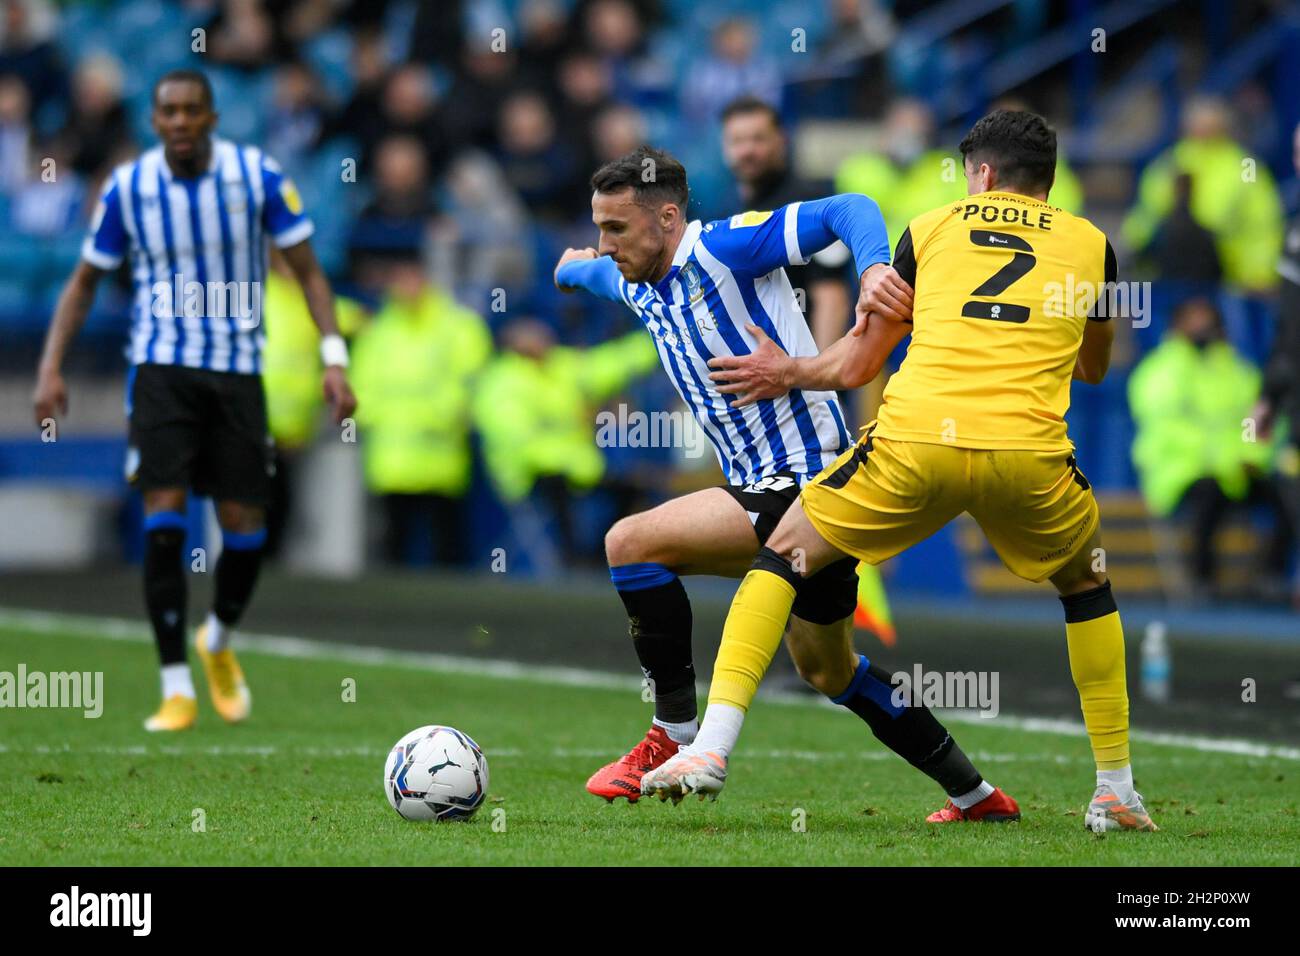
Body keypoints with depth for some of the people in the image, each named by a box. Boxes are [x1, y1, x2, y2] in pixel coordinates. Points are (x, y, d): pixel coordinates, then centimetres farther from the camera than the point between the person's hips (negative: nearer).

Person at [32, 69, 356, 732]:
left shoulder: (259, 176, -5)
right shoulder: (127, 187, -2)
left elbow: (307, 271, 1)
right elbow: (85, 281, 10)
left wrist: (334, 360, -9)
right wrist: (51, 367, 0)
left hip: (238, 369, 1)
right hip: (161, 367, -1)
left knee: (245, 527, 0)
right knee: (164, 513, -15)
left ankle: (219, 641, 31)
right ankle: (177, 688, -9)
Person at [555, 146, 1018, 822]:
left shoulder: (721, 246, -14)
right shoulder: (638, 286, 11)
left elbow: (847, 210, -20)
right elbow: (593, 272, 38)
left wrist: (875, 270, -36)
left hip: (808, 481, -10)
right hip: (772, 491, 10)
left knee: (631, 542, -21)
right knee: (829, 671, 22)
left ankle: (674, 739, -14)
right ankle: (977, 797, 35)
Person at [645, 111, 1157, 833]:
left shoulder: (931, 228, 18)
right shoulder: (1089, 244, 18)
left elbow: (857, 364, 22)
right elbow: (1093, 368, 34)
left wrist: (792, 372, 41)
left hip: (916, 441, -1)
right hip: (1028, 450, 1)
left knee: (786, 554, 18)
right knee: (1086, 584, 29)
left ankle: (712, 746, 3)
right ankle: (1115, 791, 24)